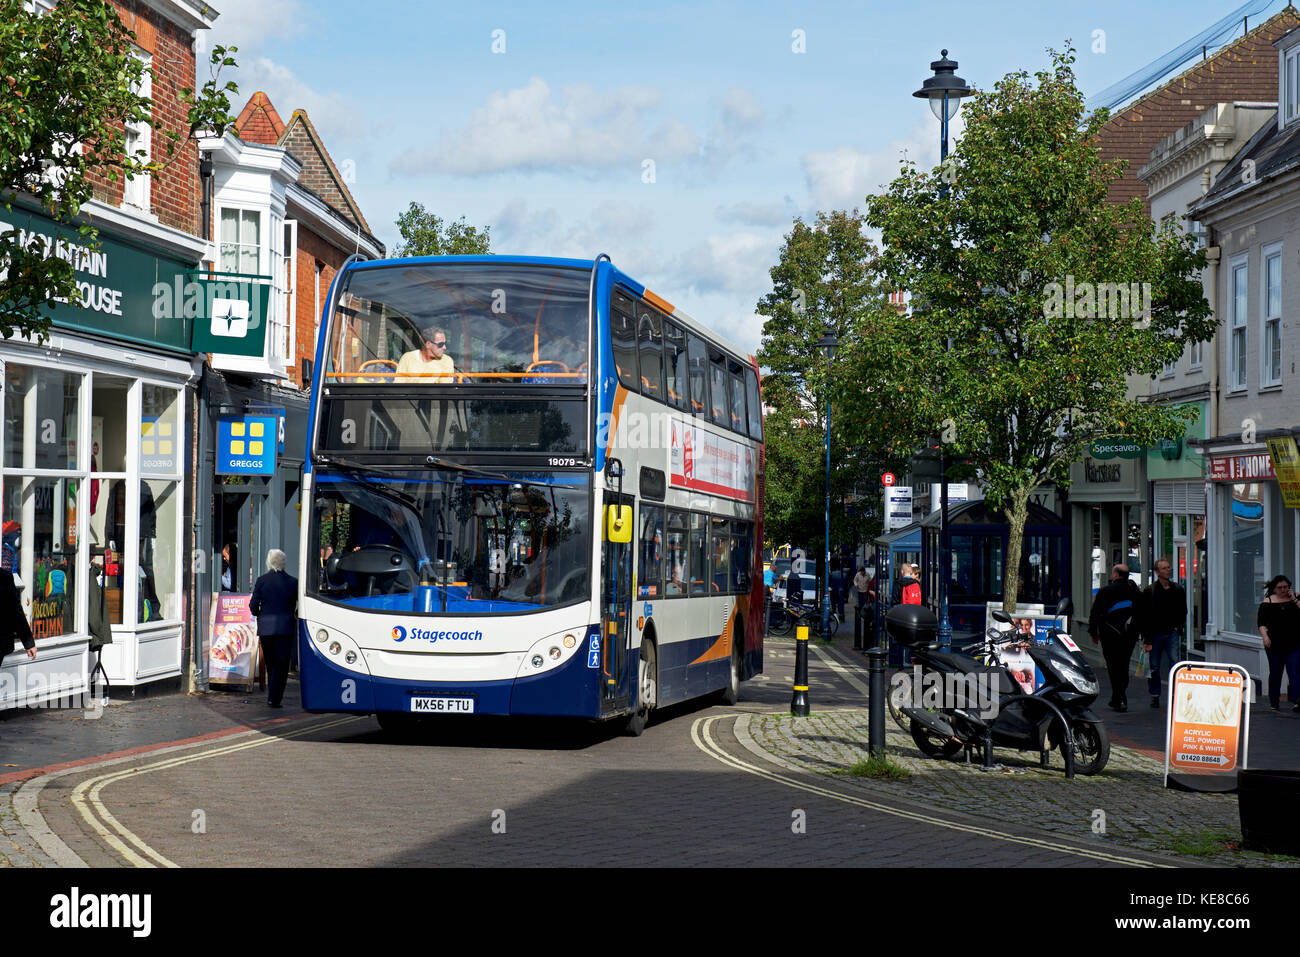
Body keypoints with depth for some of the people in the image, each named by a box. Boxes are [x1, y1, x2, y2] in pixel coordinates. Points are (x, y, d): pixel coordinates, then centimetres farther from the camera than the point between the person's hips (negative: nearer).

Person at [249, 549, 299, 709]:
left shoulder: (261, 581, -1)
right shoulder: (292, 582, -2)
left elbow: (253, 606, -2)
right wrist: (295, 615, 19)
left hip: (265, 628, 2)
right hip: (285, 628, -2)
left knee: (270, 664, 16)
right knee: (281, 664, 0)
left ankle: (272, 696, 21)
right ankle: (274, 698, -8)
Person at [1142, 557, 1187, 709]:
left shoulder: (1178, 590, 8)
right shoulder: (1149, 591, -2)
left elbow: (1183, 611, 20)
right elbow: (1144, 616, -2)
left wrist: (1178, 627, 5)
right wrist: (1146, 638, -7)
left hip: (1172, 633, 1)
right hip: (1155, 634, -1)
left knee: (1174, 661, -13)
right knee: (1154, 667, 4)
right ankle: (1155, 696, 15)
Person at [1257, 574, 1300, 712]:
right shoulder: (1268, 602, 4)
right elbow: (1261, 623, 0)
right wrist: (1265, 636, -14)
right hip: (1275, 643, 0)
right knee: (1275, 673, 9)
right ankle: (1274, 702, 20)